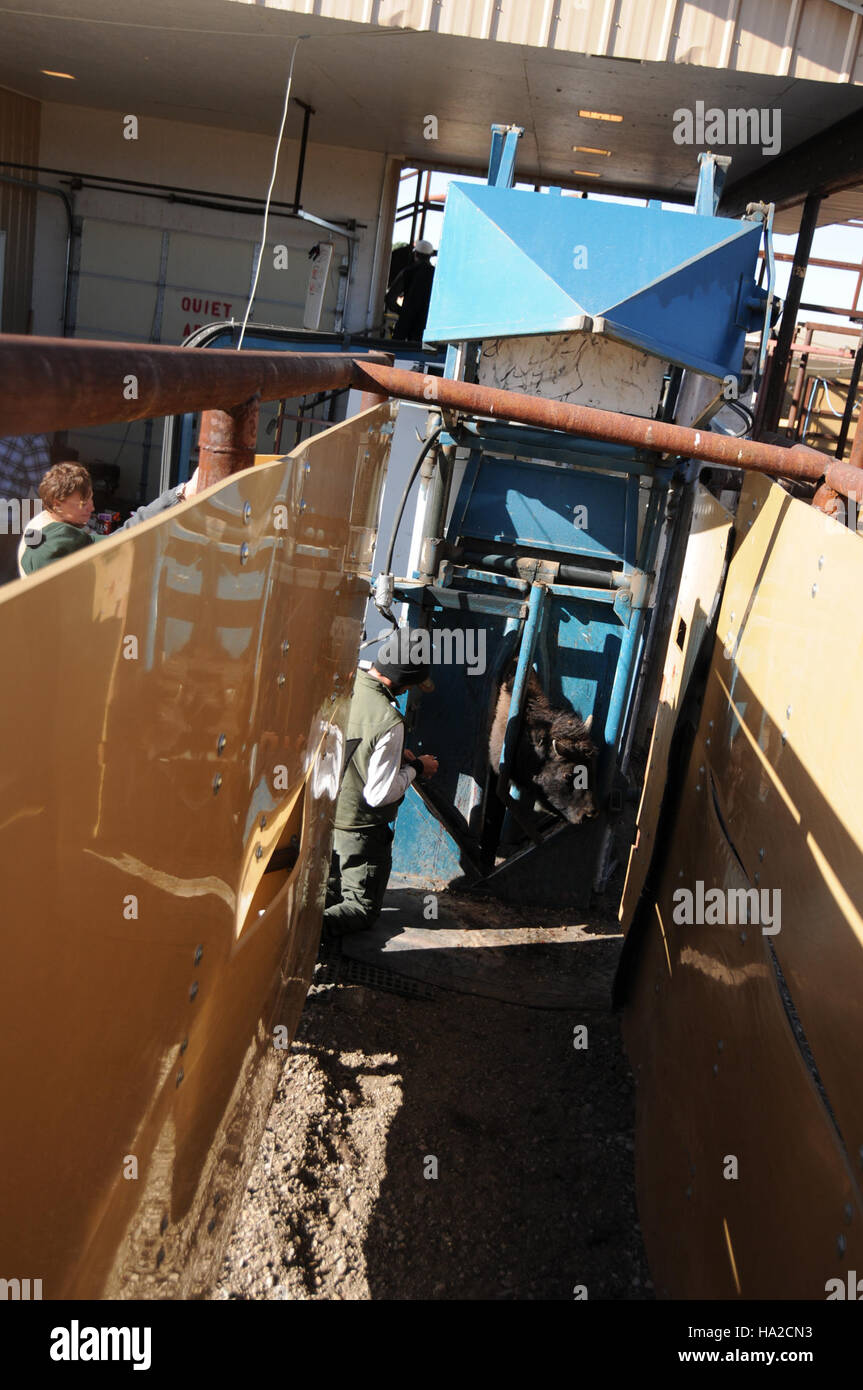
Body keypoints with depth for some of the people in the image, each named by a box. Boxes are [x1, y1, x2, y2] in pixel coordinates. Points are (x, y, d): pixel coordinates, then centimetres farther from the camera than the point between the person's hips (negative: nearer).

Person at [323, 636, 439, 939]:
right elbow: (379, 794, -23)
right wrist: (415, 769, -7)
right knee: (363, 909, 10)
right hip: (358, 828, -7)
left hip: (323, 814, 7)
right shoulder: (389, 722, -29)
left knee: (329, 891, 28)